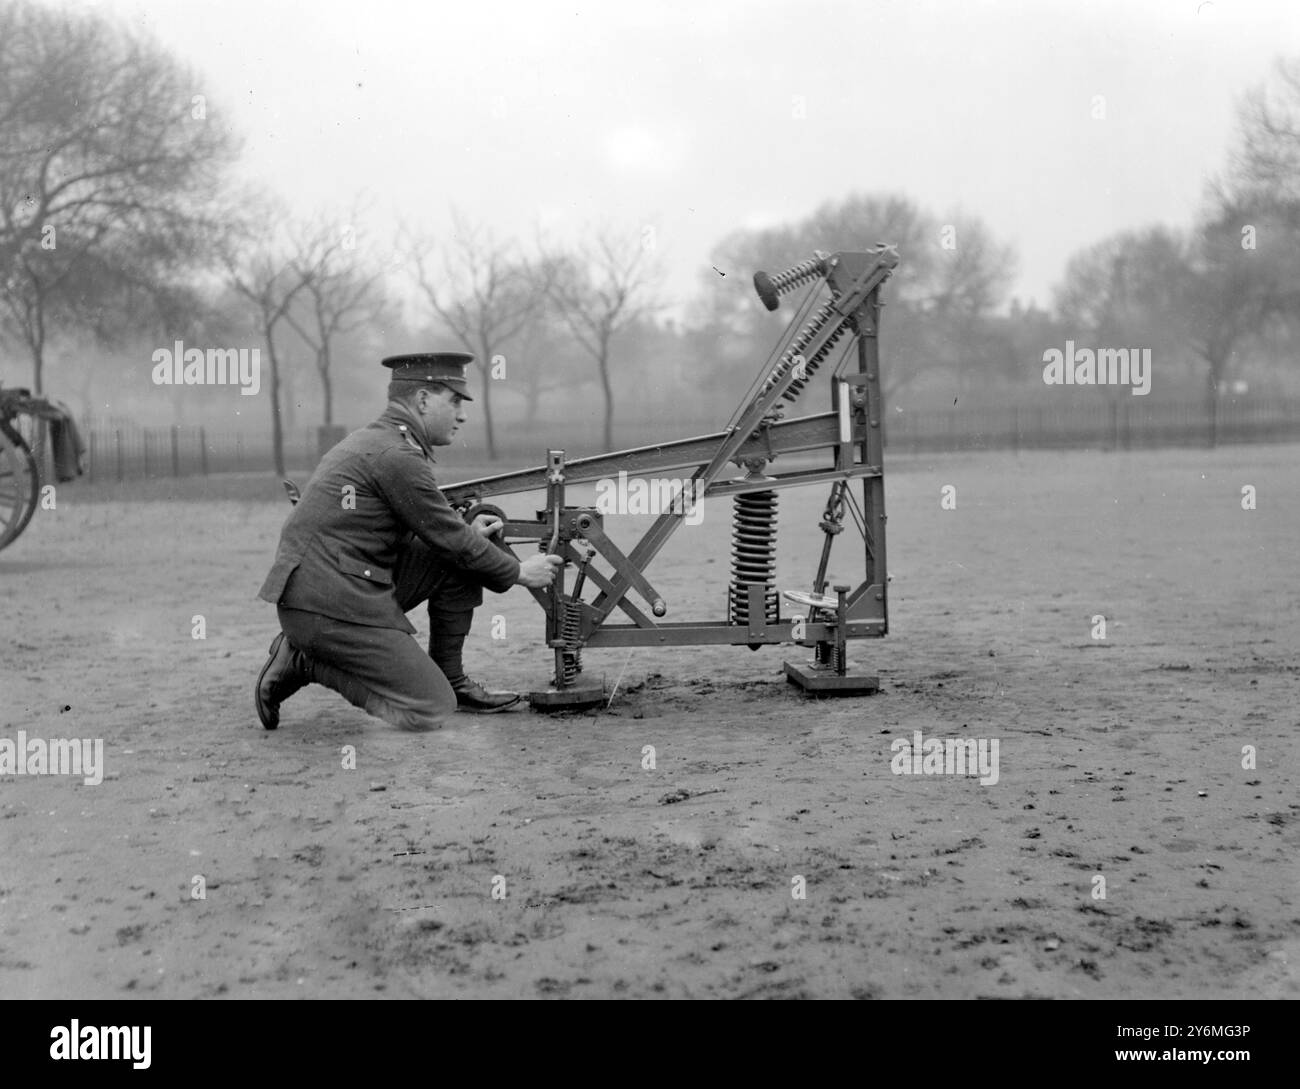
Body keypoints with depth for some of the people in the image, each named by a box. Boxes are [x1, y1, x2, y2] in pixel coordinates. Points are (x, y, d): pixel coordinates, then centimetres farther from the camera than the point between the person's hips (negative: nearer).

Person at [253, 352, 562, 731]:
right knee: (431, 711, -10)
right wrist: (519, 572, 5)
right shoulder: (398, 455, -15)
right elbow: (449, 538, -8)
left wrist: (469, 535, 17)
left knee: (460, 563, 9)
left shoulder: (372, 439, 16)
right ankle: (304, 662, -3)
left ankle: (451, 680, 17)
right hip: (330, 606, -10)